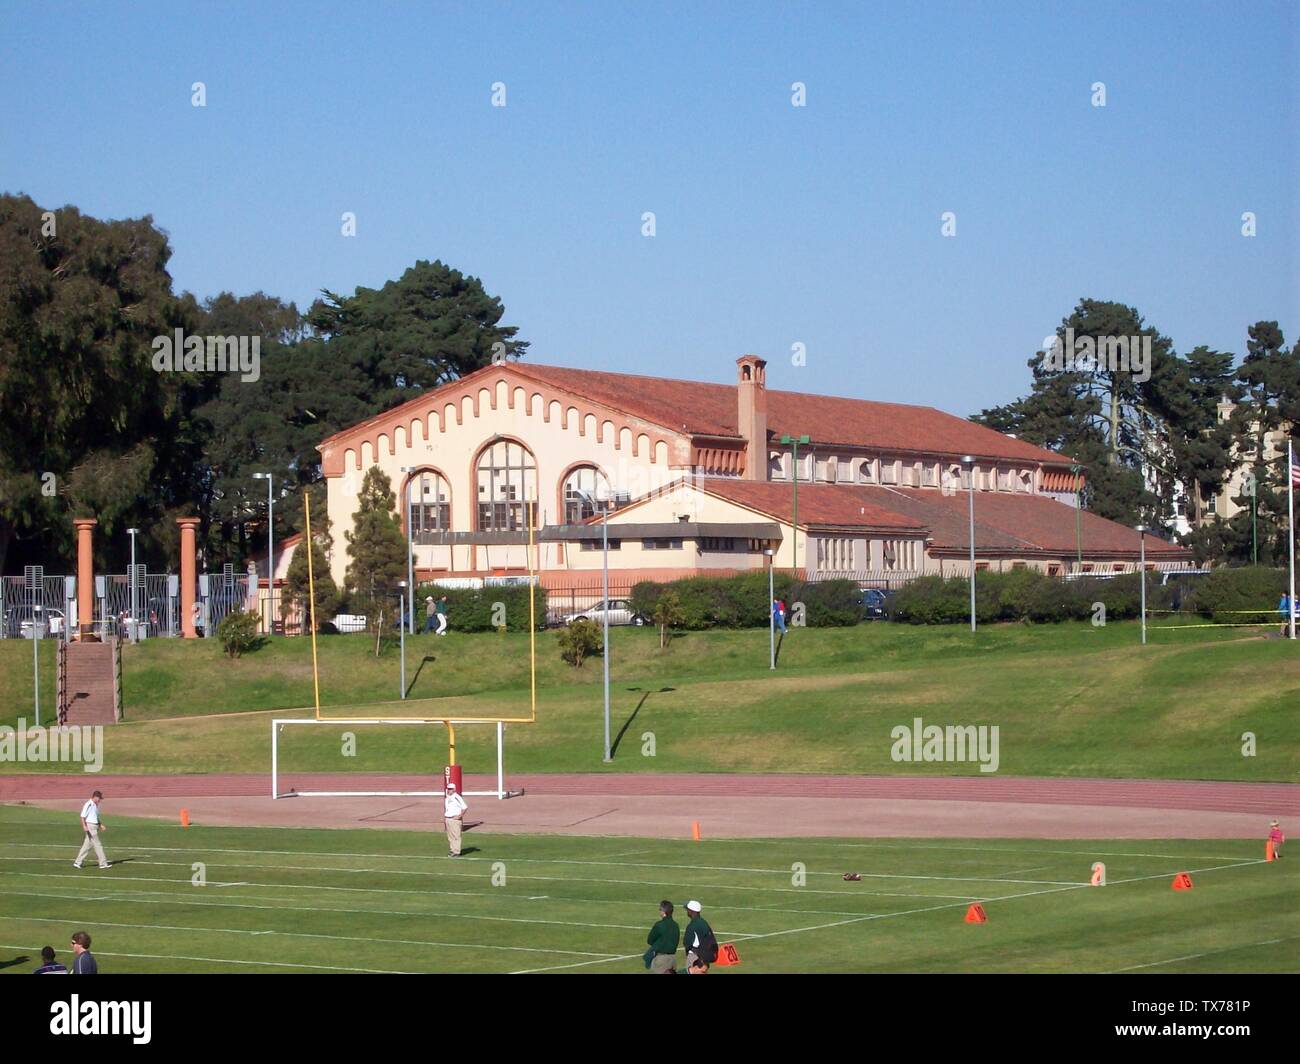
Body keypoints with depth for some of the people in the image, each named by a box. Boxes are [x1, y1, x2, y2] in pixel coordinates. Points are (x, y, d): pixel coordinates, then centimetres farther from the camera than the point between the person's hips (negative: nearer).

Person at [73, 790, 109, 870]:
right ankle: (103, 863, -4)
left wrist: (100, 825, 19)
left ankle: (77, 862, 13)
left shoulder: (95, 805, 16)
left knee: (87, 845, 10)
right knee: (97, 845, -7)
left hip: (95, 826, 10)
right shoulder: (88, 805, -13)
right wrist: (84, 826, -27)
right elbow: (83, 816, -18)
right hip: (90, 826, -10)